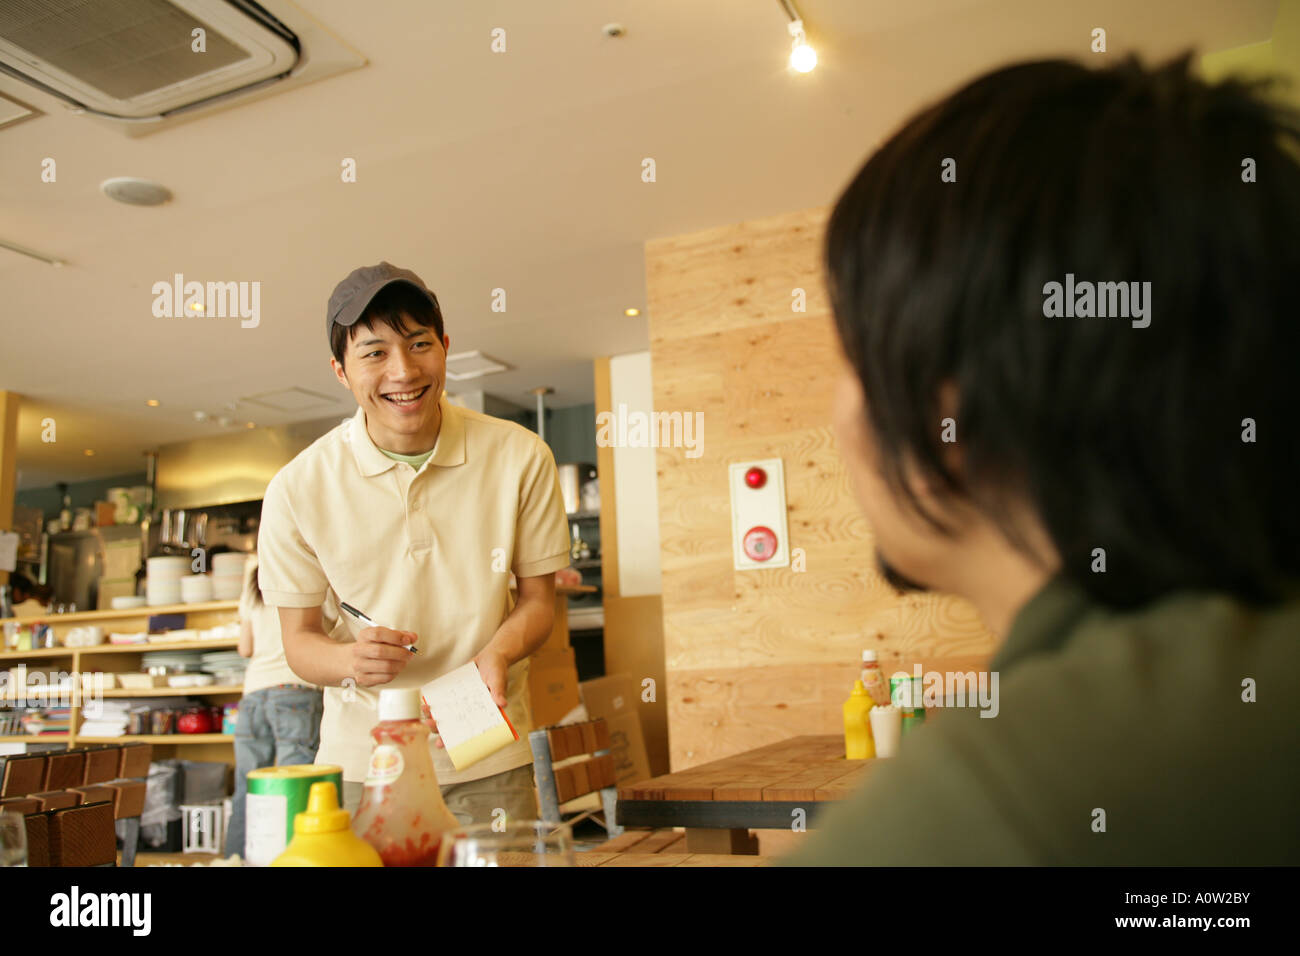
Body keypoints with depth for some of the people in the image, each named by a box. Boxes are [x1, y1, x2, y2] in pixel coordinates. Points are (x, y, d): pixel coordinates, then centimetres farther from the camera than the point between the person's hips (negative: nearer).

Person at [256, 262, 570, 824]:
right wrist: (350, 661, -24)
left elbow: (537, 598, 1)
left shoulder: (521, 458, -10)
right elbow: (298, 637, -1)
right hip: (361, 760, 0)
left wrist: (497, 654, -20)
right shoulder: (297, 489, -10)